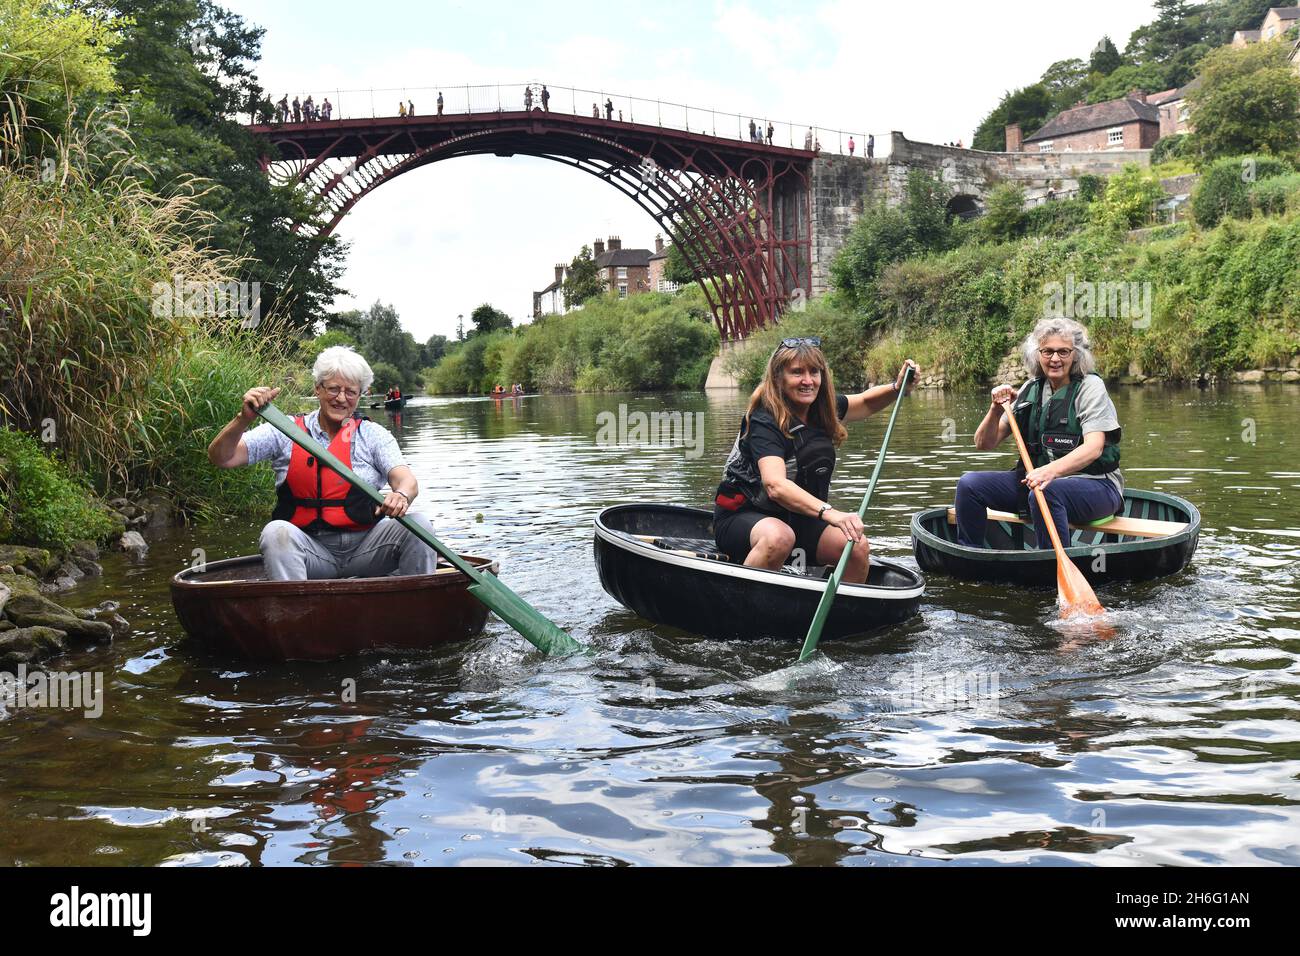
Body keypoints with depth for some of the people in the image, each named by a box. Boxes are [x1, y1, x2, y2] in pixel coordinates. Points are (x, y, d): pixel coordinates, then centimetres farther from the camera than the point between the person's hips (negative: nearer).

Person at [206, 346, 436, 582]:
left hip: (364, 545, 1)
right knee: (277, 533, -31)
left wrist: (401, 496, -33)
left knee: (417, 525, -23)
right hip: (309, 548, -1)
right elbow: (221, 458, -1)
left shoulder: (373, 434, 7)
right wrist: (243, 418, -20)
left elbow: (406, 480, -7)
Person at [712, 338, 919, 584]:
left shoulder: (822, 410, 1)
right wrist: (830, 513, -51)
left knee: (859, 547, -16)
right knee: (779, 537, -39)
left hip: (795, 519, 7)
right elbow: (775, 486, -38)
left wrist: (896, 387, -1)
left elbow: (866, 402, 22)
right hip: (742, 517, -7)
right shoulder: (764, 422, -22)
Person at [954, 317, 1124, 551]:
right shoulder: (1030, 389, 8)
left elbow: (1093, 448, -23)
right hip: (1037, 478, 6)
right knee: (969, 483, -10)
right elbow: (984, 444, 8)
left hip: (1094, 484, -6)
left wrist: (1053, 470, -40)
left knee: (1045, 493, -38)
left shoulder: (1090, 386, -8)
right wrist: (996, 409, -11)